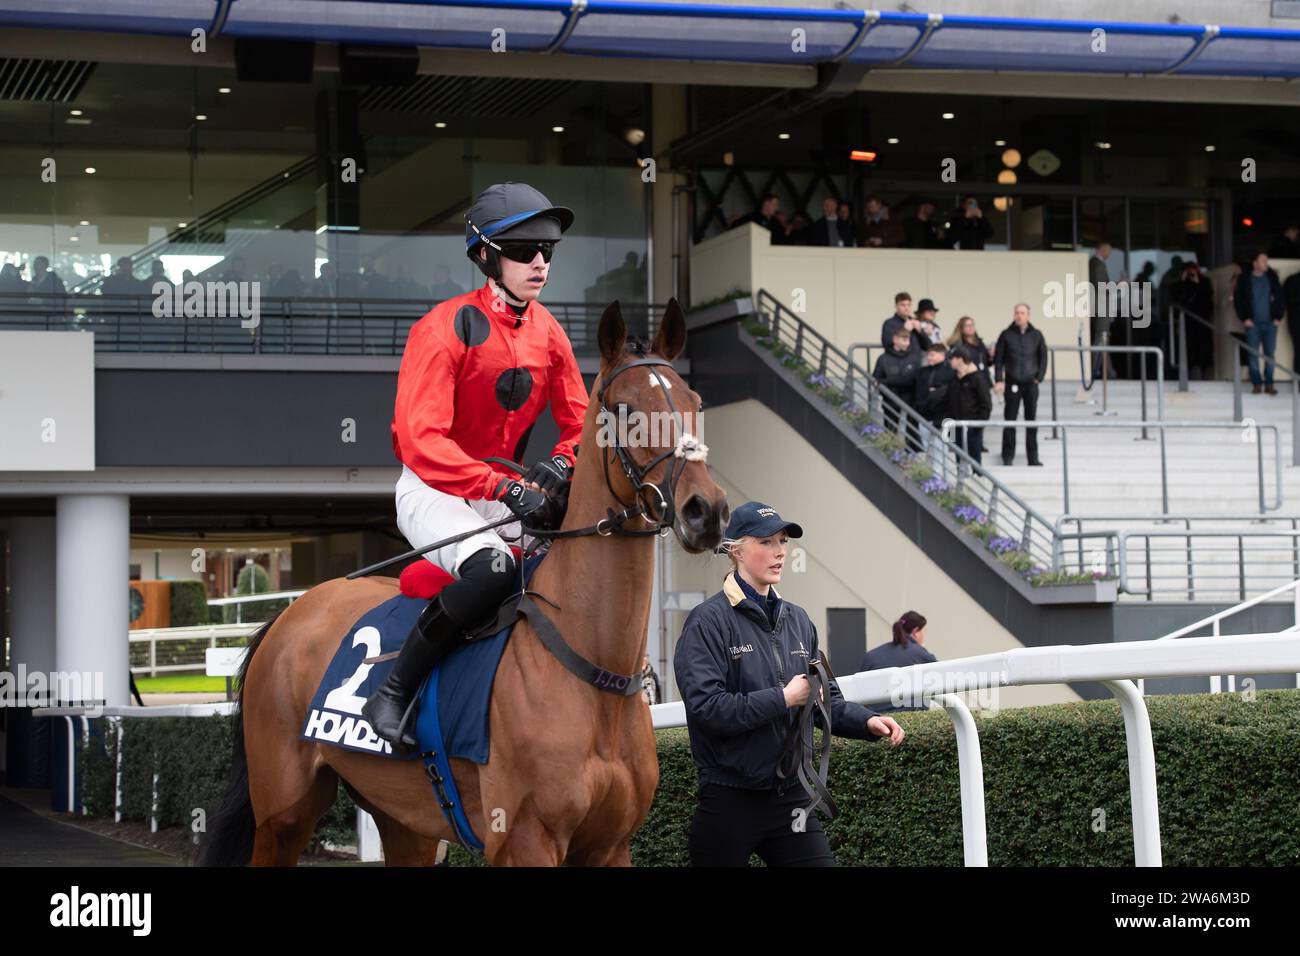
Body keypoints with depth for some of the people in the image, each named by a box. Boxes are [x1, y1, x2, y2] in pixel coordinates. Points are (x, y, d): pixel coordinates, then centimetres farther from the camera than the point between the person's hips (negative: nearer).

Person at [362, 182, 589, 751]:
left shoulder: (546, 332, 4)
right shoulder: (445, 329, -18)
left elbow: (579, 421, 10)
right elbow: (420, 440, -27)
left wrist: (559, 465, -14)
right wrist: (505, 488, -35)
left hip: (506, 487, 7)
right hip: (434, 490, -7)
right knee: (493, 567, -35)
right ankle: (394, 692, -22)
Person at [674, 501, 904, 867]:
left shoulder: (797, 620, 10)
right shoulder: (709, 621, -11)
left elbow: (827, 700, 14)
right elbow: (705, 707, -21)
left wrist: (867, 722, -5)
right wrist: (784, 698, -19)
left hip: (790, 796, 6)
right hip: (729, 803, -5)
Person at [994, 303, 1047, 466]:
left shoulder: (1036, 335, 5)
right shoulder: (1006, 335, 1)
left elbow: (1043, 358, 10)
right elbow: (998, 359, 1)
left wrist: (1039, 377, 0)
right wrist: (999, 380, -8)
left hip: (1031, 384, 1)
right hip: (1012, 384, -1)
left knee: (1031, 419, 4)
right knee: (1010, 420, 0)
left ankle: (1033, 457, 8)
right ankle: (1007, 456, 6)